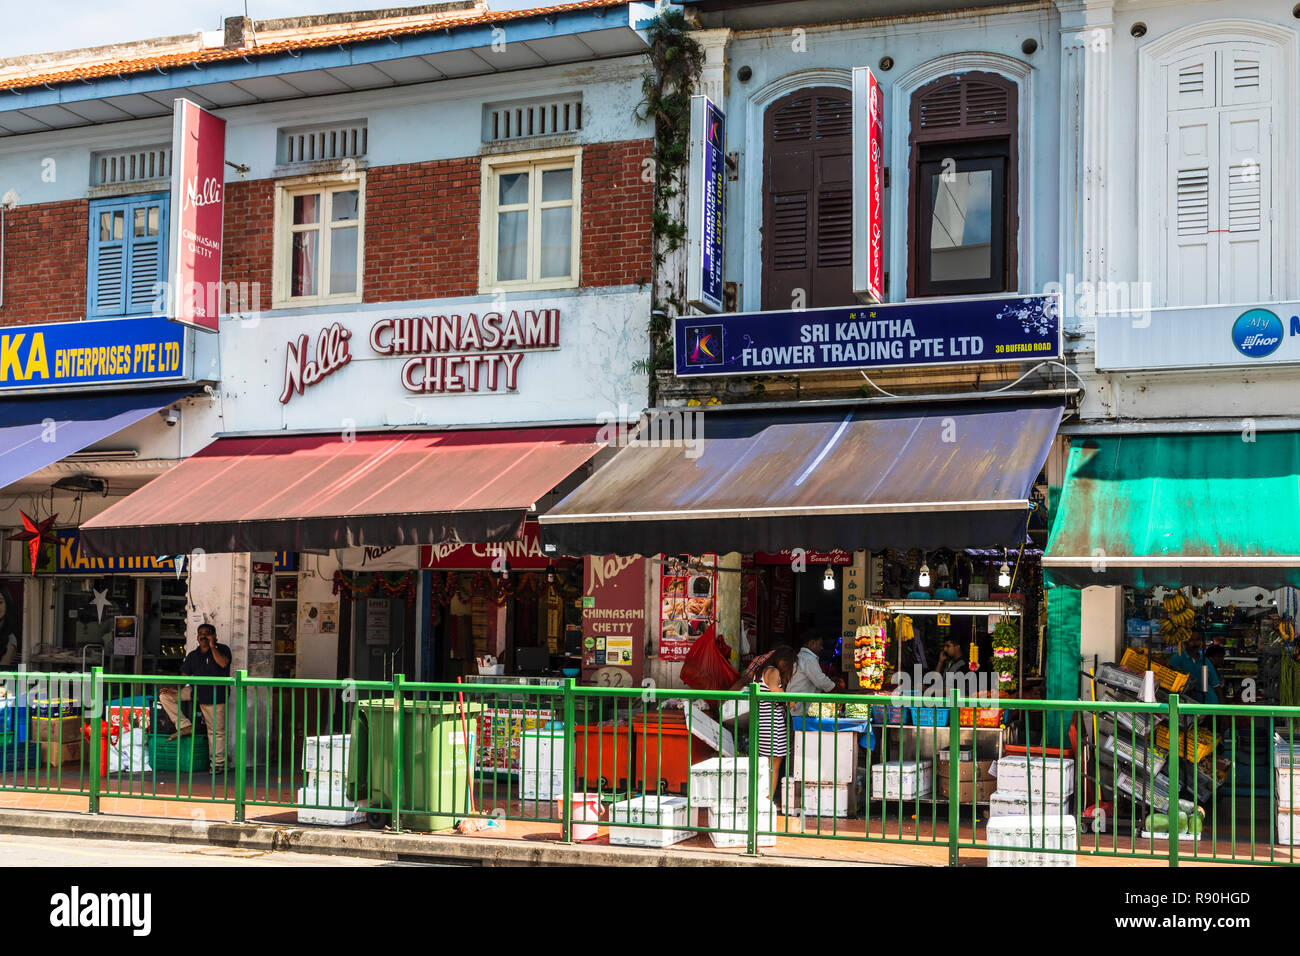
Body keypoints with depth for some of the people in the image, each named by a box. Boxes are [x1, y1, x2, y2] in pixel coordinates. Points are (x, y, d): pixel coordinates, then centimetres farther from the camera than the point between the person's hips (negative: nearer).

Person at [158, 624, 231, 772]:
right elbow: (185, 675, 10)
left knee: (216, 731, -1)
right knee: (165, 696, -5)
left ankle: (218, 763, 9)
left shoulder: (222, 649, -2)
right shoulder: (193, 655, 11)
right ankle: (185, 726, -4)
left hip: (215, 696, -5)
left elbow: (223, 663, -23)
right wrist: (176, 689, -6)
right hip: (195, 691, 5)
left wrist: (213, 647, -16)